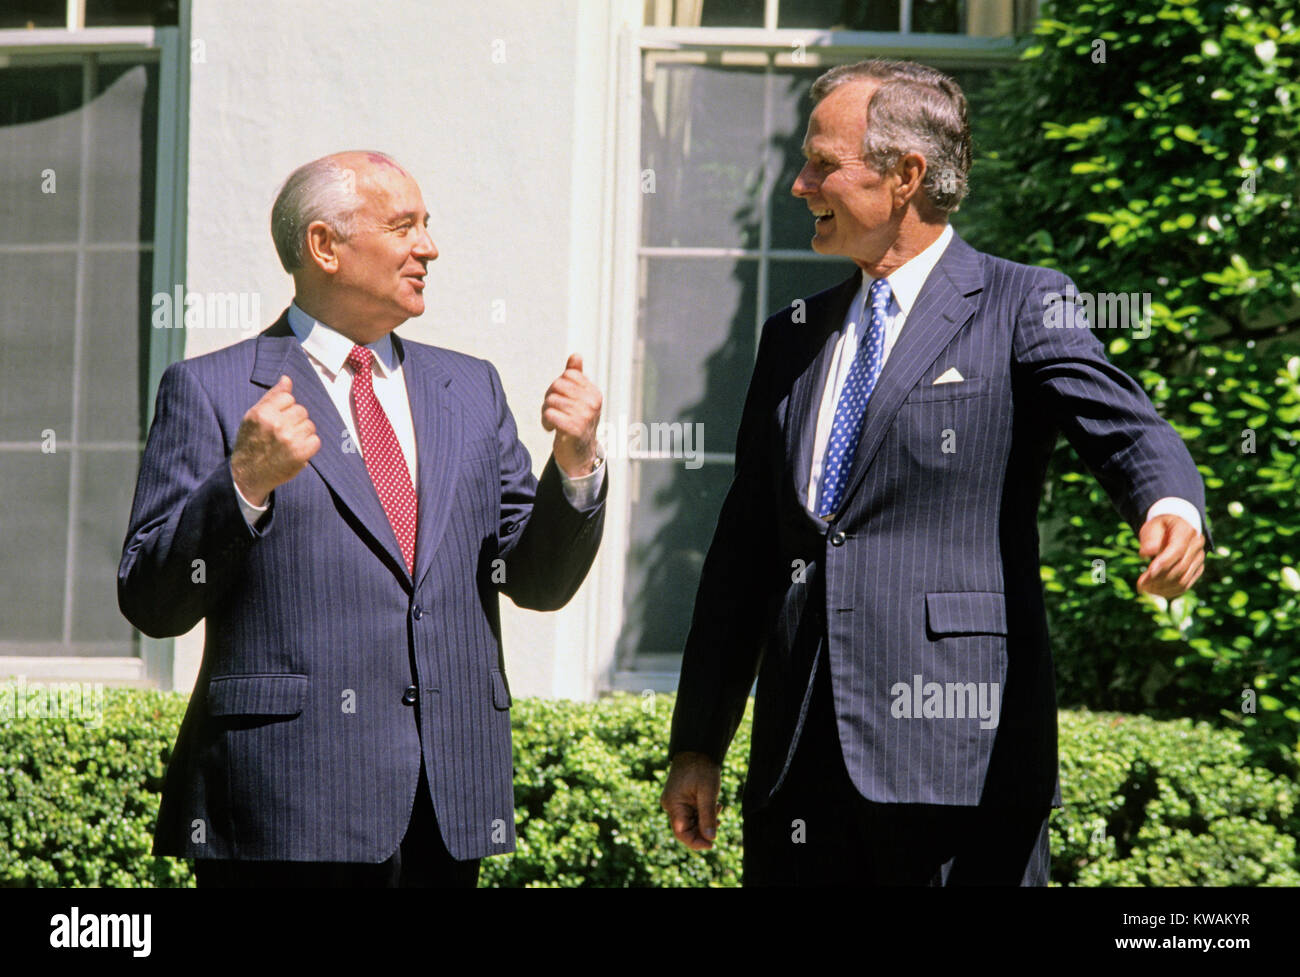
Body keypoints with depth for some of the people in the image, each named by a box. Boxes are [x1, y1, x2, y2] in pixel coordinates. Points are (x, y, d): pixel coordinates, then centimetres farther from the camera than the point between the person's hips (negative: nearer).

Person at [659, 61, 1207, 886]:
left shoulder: (1022, 308, 2)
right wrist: (698, 746, 16)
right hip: (800, 758, 5)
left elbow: (1126, 429, -14)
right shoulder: (794, 337, 19)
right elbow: (744, 553, 19)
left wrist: (1173, 509, -38)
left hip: (959, 755, -5)